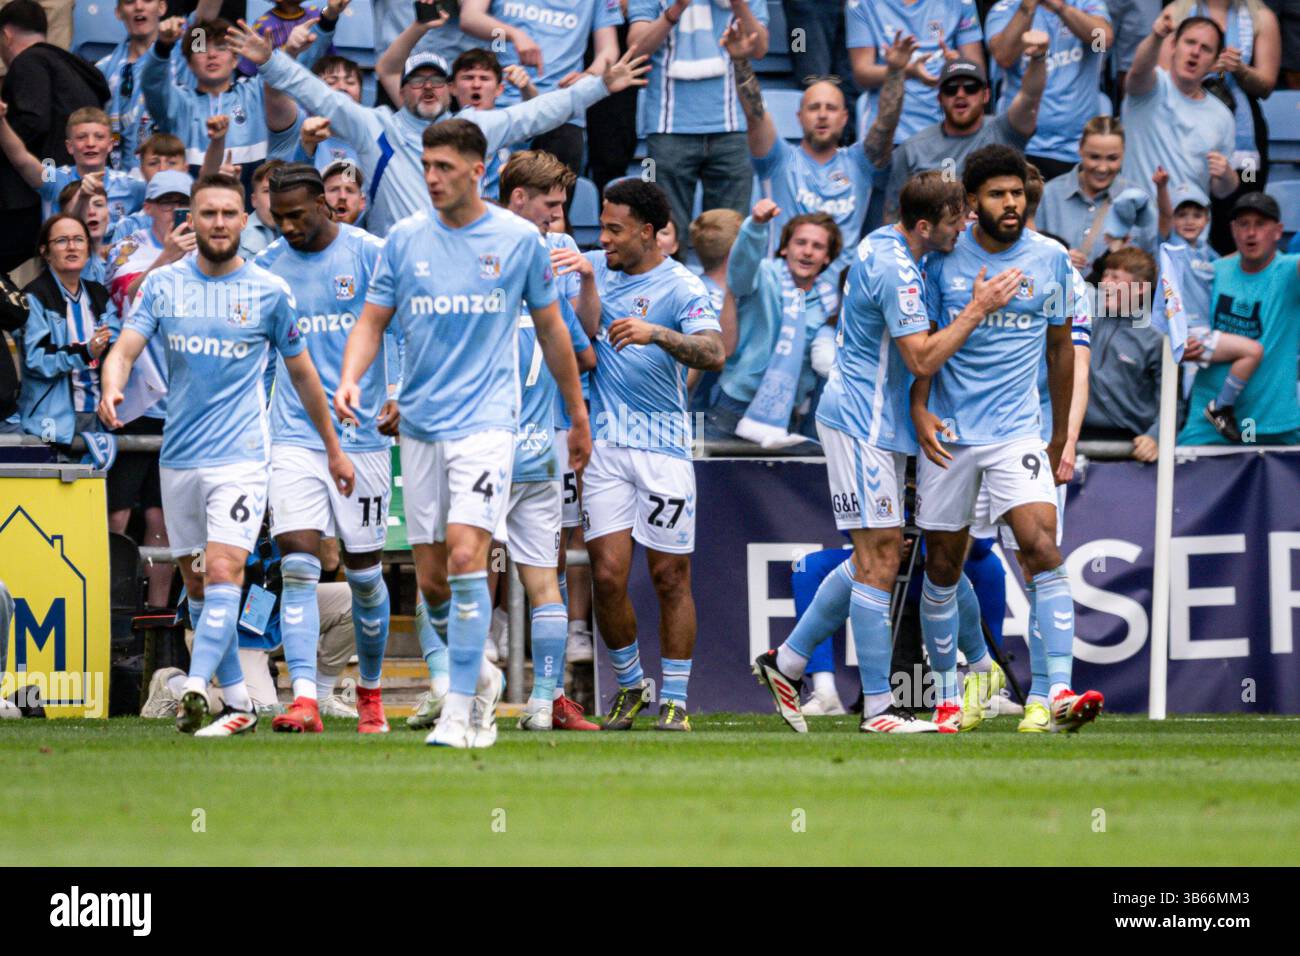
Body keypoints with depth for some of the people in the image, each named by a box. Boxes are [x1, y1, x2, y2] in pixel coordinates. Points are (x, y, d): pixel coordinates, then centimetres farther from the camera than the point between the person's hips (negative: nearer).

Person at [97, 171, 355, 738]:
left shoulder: (269, 292, 1)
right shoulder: (163, 285, 6)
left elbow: (301, 372, 12)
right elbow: (125, 350, -2)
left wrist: (333, 448, 19)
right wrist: (112, 390, -26)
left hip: (240, 457, -4)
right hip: (179, 457, 4)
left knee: (223, 574, -20)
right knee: (197, 586, 7)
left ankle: (195, 690, -31)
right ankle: (238, 702, 17)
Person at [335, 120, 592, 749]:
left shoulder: (519, 239, 0)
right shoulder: (404, 240, 5)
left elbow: (550, 330, 10)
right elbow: (372, 321, 9)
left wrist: (578, 417, 15)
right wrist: (350, 380, -11)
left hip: (486, 420, -4)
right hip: (420, 425, 4)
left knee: (465, 555, -19)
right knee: (431, 579, 5)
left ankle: (459, 711, -16)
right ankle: (481, 676, 30)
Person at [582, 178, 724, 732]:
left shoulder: (681, 287, -5)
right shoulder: (593, 269, 9)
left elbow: (713, 354, -19)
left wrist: (658, 334, -33)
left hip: (663, 444, -3)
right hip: (604, 442, 3)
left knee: (670, 577, 0)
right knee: (608, 575, -4)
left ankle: (675, 700, 9)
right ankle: (628, 685, 15)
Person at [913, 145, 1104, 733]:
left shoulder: (1050, 259, 2)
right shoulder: (943, 258, -1)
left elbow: (1060, 347, 12)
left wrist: (1060, 437, 16)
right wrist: (919, 409, -11)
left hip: (1017, 433, -1)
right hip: (948, 435, 1)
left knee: (1043, 548, -19)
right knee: (943, 567, 7)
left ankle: (1060, 693, -25)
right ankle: (947, 699, 20)